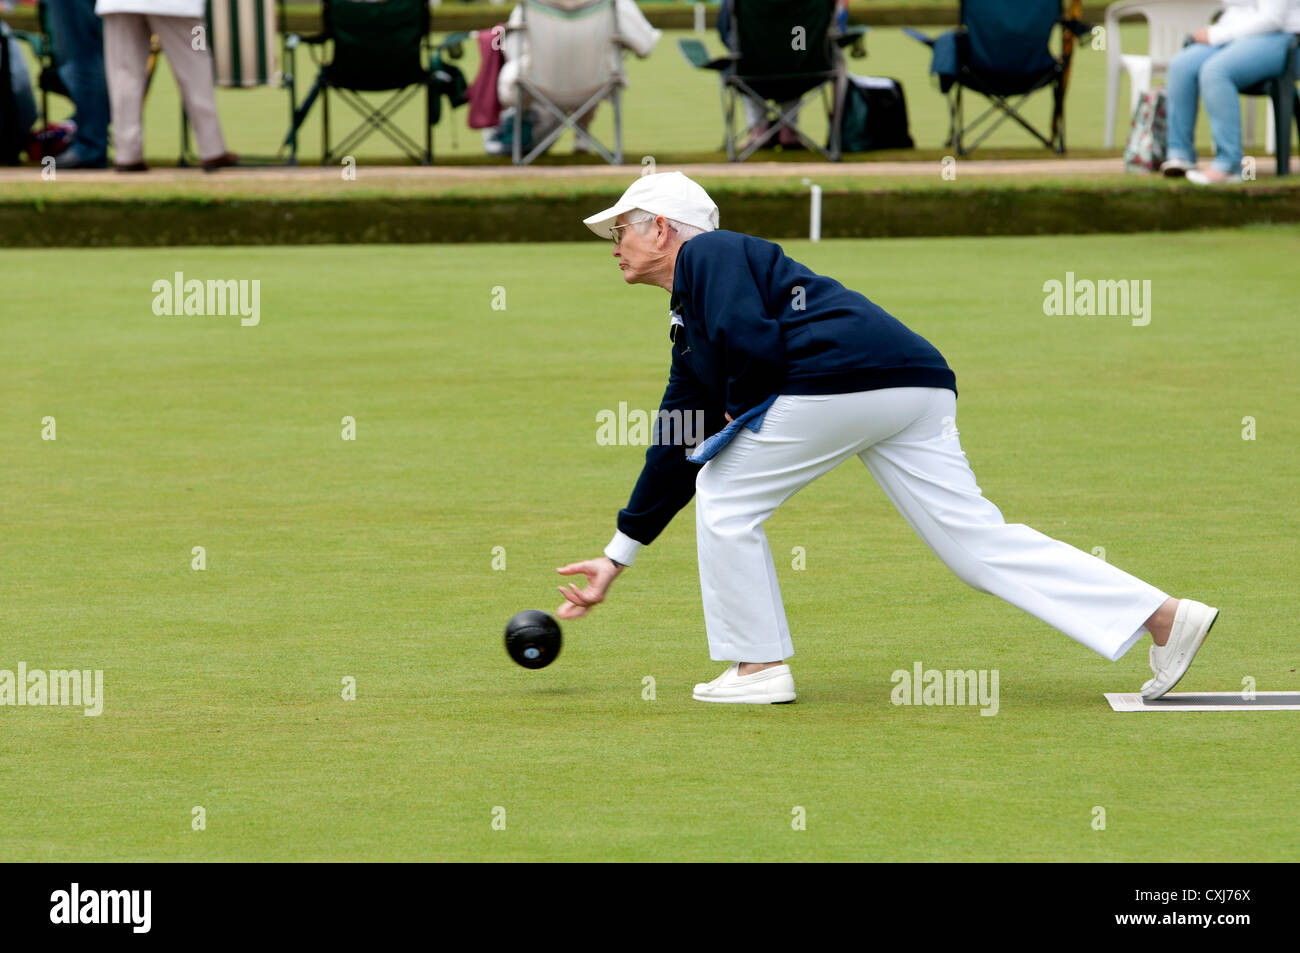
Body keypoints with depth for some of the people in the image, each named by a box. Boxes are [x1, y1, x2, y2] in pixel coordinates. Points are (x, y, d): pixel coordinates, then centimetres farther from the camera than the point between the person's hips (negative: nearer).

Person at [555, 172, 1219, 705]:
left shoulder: (709, 254, 6)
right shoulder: (688, 322, 34)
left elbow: (753, 345, -14)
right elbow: (677, 452, 37)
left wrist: (737, 411, 6)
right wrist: (618, 557, 39)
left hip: (841, 376, -10)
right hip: (918, 391, 10)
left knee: (726, 495, 7)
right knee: (977, 542, 2)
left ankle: (760, 665, 9)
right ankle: (1163, 616, -5)